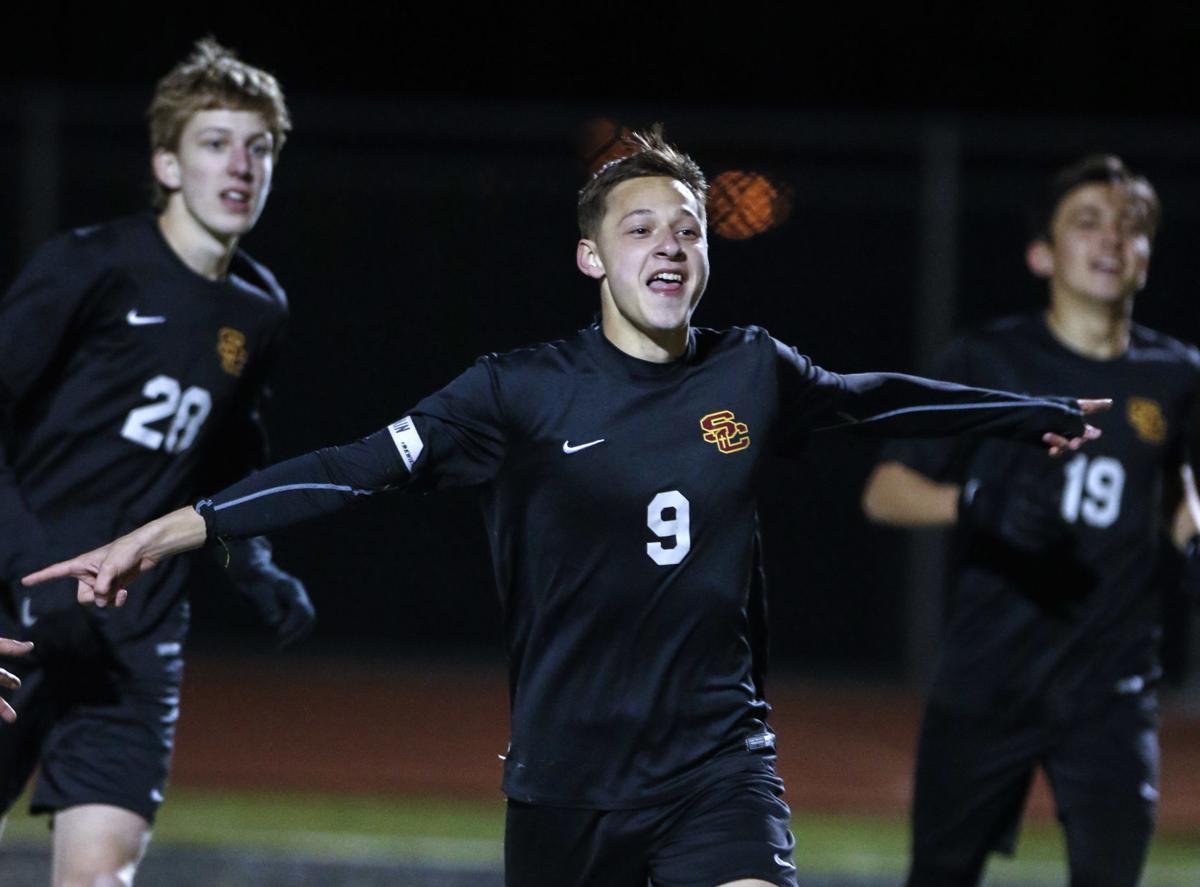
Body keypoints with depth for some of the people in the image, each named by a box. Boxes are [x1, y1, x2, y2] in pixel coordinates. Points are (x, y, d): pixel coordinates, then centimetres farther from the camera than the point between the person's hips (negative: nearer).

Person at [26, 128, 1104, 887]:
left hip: (717, 753, 1)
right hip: (568, 772, -1)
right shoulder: (528, 390, -8)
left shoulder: (752, 374, 1)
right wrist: (169, 531, -24)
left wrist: (1042, 415, 33)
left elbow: (874, 399, 19)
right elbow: (365, 464, -15)